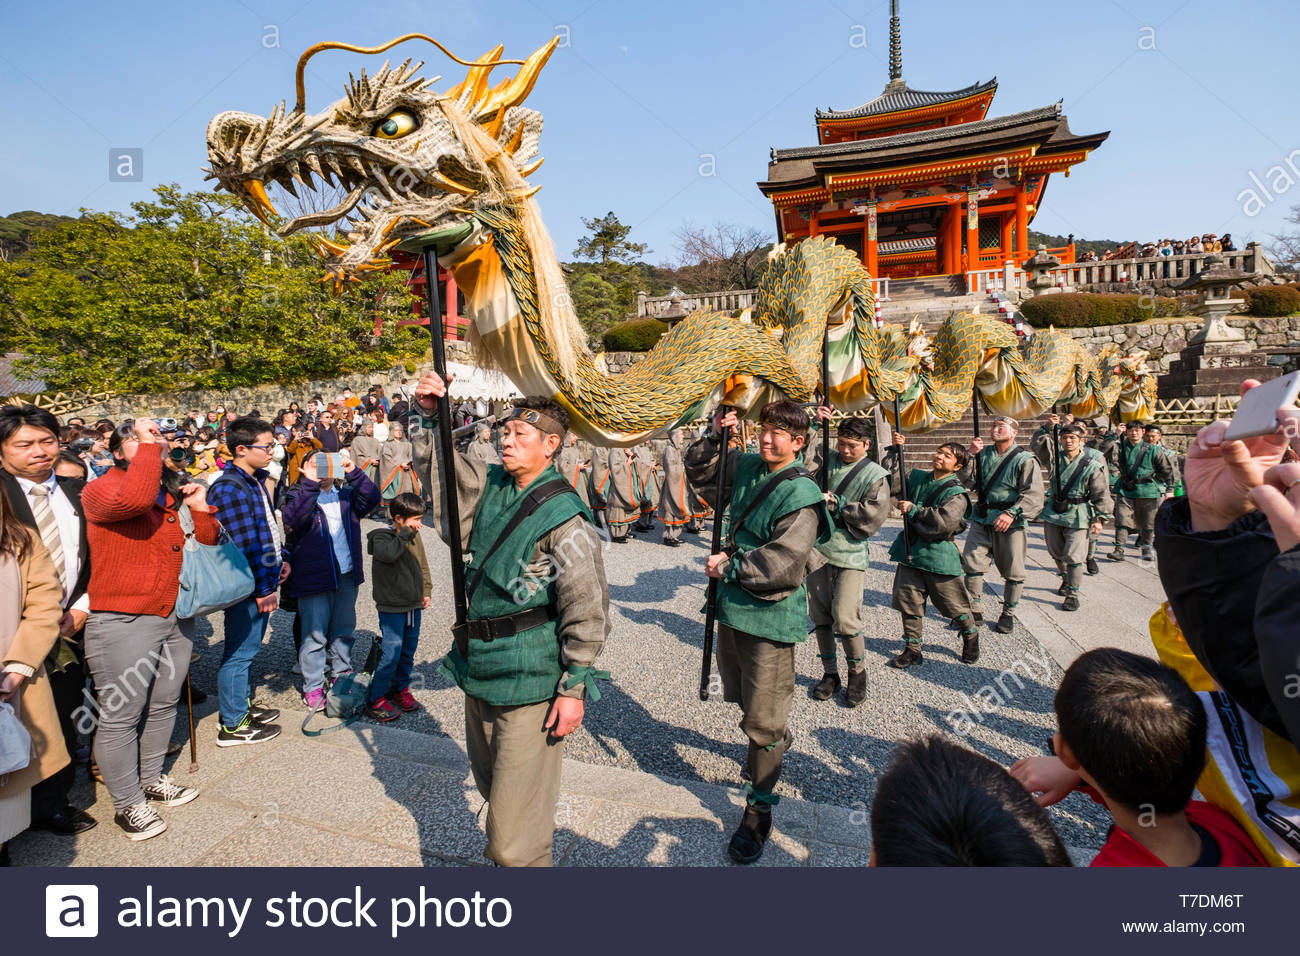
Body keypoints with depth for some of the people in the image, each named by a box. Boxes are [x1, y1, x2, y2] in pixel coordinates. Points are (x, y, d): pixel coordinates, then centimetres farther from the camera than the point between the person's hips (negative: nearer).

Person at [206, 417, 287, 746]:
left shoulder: (256, 480, 11)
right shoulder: (229, 488, -20)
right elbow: (243, 546, -23)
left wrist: (280, 557, 13)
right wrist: (262, 590, -21)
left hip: (262, 582, 10)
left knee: (248, 647, 21)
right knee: (240, 651, 2)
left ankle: (244, 704, 36)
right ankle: (233, 725, 14)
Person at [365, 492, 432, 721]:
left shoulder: (414, 537, 8)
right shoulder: (382, 536, -12)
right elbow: (388, 553, -35)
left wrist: (426, 590, 16)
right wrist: (406, 533, -27)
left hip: (413, 605, 7)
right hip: (391, 607, -7)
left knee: (409, 650, 15)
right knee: (391, 652, -8)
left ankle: (400, 689, 32)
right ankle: (375, 700, 6)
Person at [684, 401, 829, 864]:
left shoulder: (801, 494, -18)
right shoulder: (745, 467, 3)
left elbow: (782, 563, -25)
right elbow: (698, 470, 15)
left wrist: (729, 566, -15)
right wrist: (717, 434, -1)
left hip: (771, 616, -7)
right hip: (732, 605, 7)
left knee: (763, 716, 1)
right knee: (741, 696, 25)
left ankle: (759, 808, 18)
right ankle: (773, 746, 53)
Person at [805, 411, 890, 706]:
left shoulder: (875, 476, -1)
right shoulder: (828, 459, 8)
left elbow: (872, 518, -9)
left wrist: (836, 504, -10)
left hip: (850, 555, -4)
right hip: (817, 549, 4)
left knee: (844, 618, -8)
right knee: (820, 616, 9)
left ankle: (858, 673, 17)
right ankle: (830, 672, 26)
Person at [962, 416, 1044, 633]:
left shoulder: (1025, 460, -6)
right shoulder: (984, 454, 9)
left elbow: (1033, 493, -14)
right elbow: (967, 481, 5)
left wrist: (1012, 513, -27)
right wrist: (970, 456, -9)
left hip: (1010, 524, -4)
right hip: (981, 520, 4)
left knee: (1012, 572, 6)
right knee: (971, 563, 0)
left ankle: (1008, 614, 24)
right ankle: (974, 611, 14)